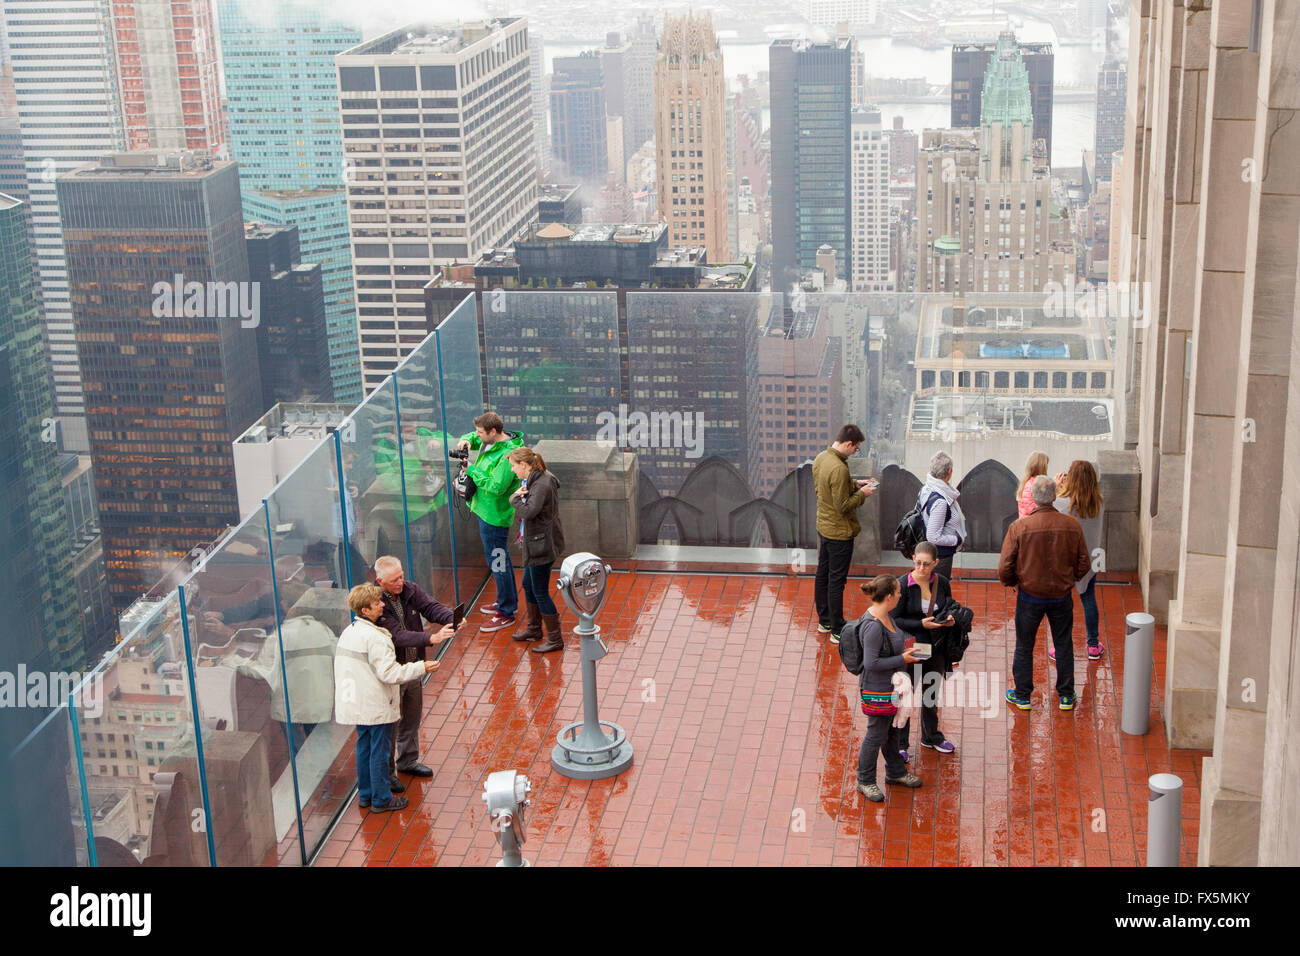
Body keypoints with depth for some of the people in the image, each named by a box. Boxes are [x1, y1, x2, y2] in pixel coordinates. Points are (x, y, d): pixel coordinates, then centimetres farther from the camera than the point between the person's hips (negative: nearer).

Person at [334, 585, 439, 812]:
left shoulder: (348, 632, 6)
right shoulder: (375, 638, -23)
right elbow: (389, 672, -24)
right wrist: (421, 667, -17)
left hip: (356, 705, 8)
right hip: (376, 706, -8)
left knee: (364, 747, 19)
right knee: (379, 750, 3)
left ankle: (365, 794, 29)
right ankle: (381, 799, 12)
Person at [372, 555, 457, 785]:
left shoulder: (409, 590, -4)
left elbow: (430, 607, -12)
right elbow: (397, 635, -33)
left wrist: (452, 618, -34)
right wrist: (432, 638, -43)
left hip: (413, 668, 7)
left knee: (412, 717, 21)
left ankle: (407, 761, 40)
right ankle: (386, 772, 16)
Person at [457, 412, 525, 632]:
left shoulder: (507, 455, -26)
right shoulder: (490, 442, 3)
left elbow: (496, 486, -31)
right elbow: (472, 438, 24)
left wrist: (473, 471, -21)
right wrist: (466, 441, 0)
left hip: (494, 515, -10)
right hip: (485, 510, 10)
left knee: (497, 560, -1)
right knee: (500, 557, 22)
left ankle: (506, 613, 9)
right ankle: (508, 600, 37)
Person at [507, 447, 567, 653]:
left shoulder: (542, 485, -24)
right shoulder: (532, 480, 7)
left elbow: (529, 511, -34)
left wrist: (515, 499, -17)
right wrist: (517, 494, -11)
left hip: (543, 545, -10)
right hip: (534, 542, 10)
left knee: (540, 592, -2)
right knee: (528, 585, 22)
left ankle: (555, 639, 7)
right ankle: (534, 629, 38)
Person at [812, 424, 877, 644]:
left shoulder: (820, 459, 1)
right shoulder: (839, 469, -28)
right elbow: (843, 506, -25)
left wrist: (854, 485, 9)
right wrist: (862, 494, -10)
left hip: (823, 527, 9)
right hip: (839, 533, -9)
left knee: (822, 575, 18)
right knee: (836, 581, 0)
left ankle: (824, 621, 32)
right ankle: (837, 631, 9)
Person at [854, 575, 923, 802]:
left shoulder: (884, 616, 2)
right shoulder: (873, 626, -29)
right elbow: (871, 663, -28)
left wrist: (904, 653, 6)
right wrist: (902, 659, -22)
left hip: (892, 685, 10)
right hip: (878, 689, -10)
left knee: (894, 730, 23)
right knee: (876, 735, 5)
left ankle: (895, 771, 42)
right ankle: (865, 782, 21)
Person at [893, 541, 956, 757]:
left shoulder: (942, 583, -3)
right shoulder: (903, 585, -17)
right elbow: (894, 620, -14)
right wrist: (920, 624, -24)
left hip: (936, 649, 5)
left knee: (932, 695, 21)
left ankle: (931, 737, 42)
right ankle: (901, 744, 19)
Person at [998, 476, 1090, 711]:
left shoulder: (1019, 528, -19)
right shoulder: (1072, 525, -12)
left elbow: (1004, 570, -14)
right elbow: (1083, 564, -1)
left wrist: (1013, 583, 8)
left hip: (1030, 596, -2)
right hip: (1062, 595, 2)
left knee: (1024, 647, 15)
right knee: (1063, 645, 18)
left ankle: (1022, 696, 25)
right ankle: (1066, 696, 27)